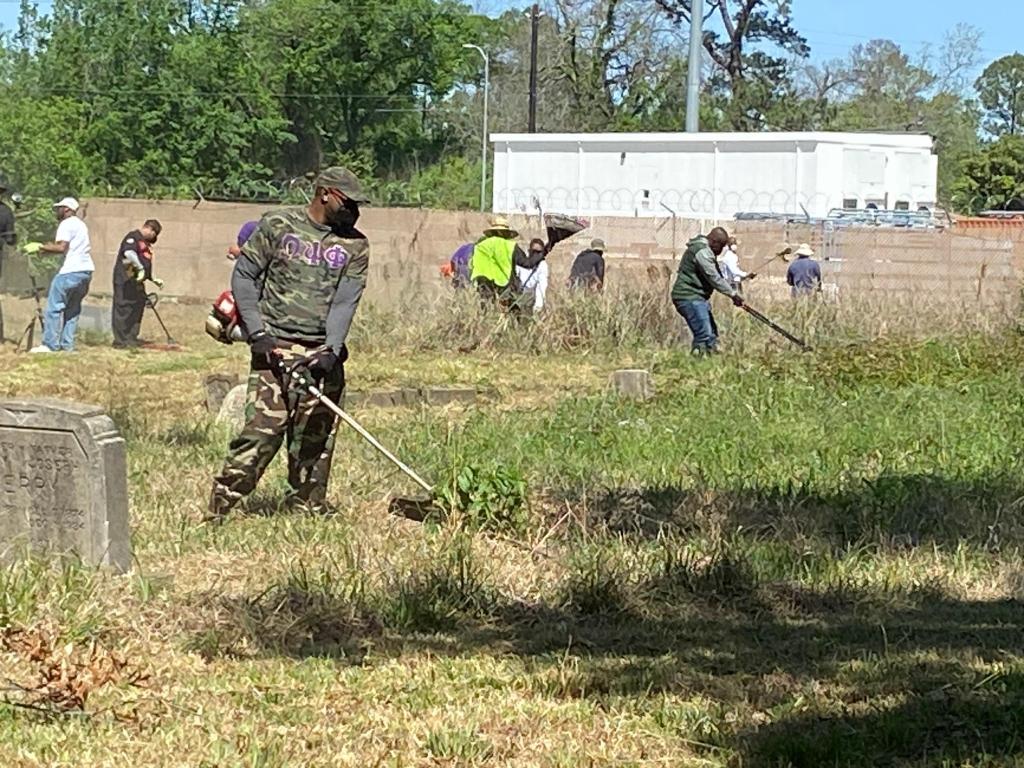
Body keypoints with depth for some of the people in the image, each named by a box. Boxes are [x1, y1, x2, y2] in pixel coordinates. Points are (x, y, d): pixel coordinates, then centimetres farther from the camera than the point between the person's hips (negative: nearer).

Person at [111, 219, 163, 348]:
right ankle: (120, 341, -9)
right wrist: (140, 268, -25)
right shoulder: (133, 237, -8)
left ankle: (132, 338, 18)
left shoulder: (146, 243, 23)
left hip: (137, 281, 10)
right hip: (125, 280, -10)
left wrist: (154, 279, 26)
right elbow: (129, 253, -27)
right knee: (123, 309, -8)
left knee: (138, 308, 11)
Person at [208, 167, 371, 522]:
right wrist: (257, 332, -6)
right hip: (276, 347, -3)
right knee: (262, 431, -11)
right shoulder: (277, 226, 2)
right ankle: (218, 508, -6)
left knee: (315, 439, 4)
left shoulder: (355, 246, 7)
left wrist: (331, 350, -18)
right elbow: (243, 275, 4)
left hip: (323, 355, 3)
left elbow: (345, 301, -3)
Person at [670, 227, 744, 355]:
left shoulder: (706, 250, 18)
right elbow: (714, 278, -19)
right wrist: (733, 294, -14)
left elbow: (716, 276, 23)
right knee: (704, 334, -18)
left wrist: (733, 293, 18)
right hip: (689, 297, -11)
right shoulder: (702, 251, -17)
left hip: (698, 297, 11)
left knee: (712, 334, 12)